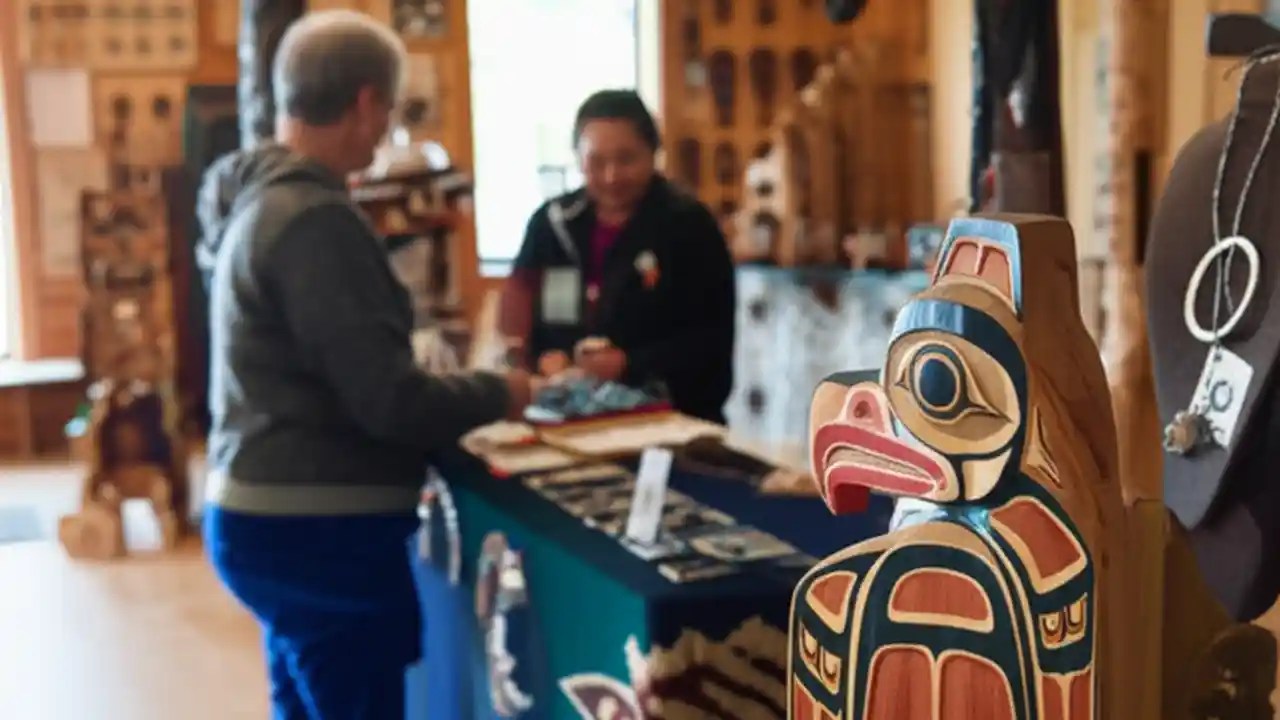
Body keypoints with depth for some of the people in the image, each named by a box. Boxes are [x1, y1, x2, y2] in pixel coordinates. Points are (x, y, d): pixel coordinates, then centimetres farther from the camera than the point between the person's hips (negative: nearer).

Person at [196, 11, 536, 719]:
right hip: (316, 529, -10)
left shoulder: (257, 199, 10)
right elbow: (386, 402, -21)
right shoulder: (314, 218, -20)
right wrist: (498, 394, -5)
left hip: (267, 514, 10)